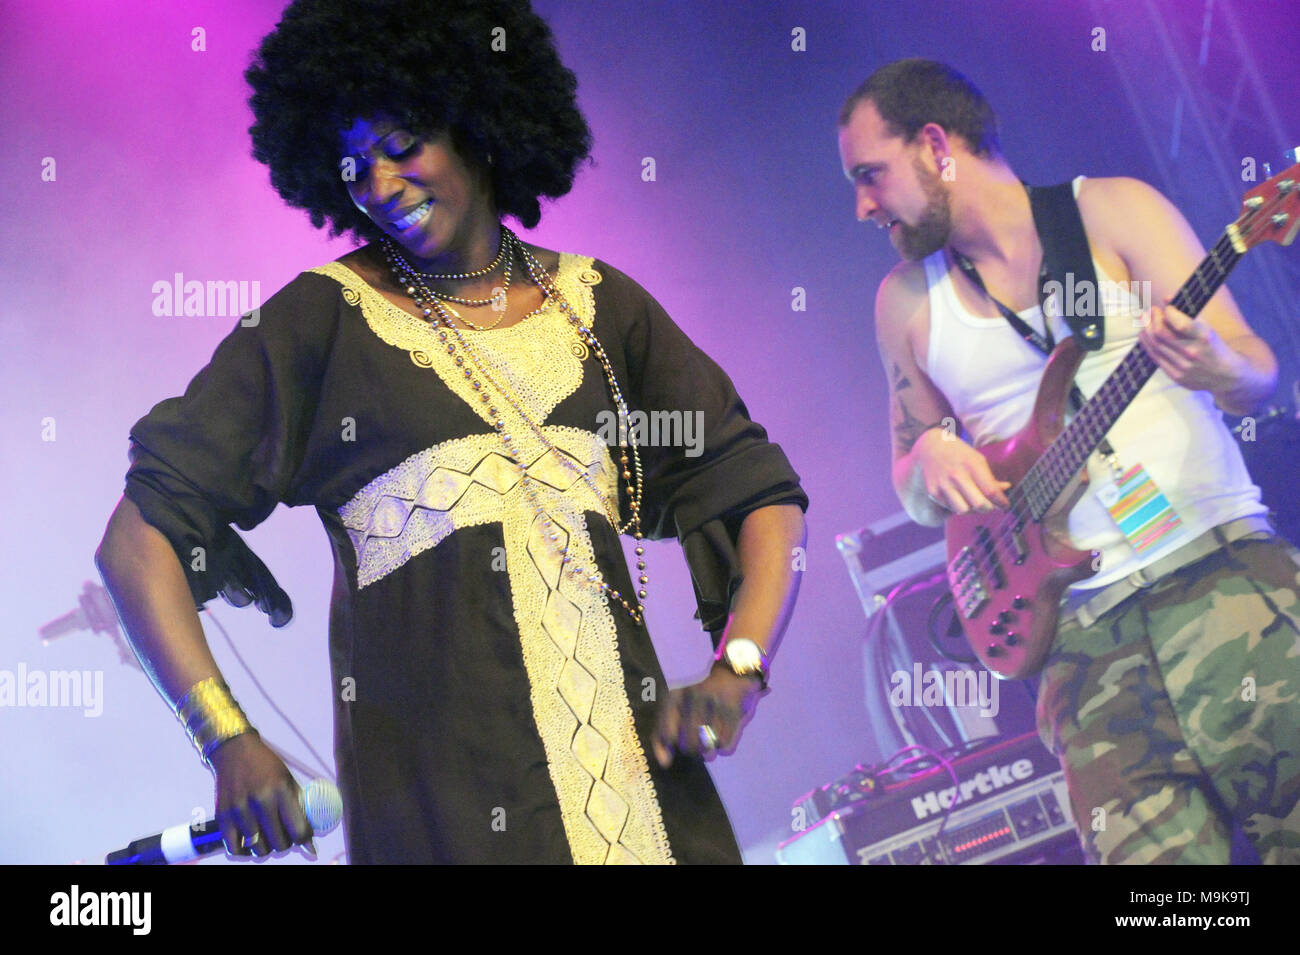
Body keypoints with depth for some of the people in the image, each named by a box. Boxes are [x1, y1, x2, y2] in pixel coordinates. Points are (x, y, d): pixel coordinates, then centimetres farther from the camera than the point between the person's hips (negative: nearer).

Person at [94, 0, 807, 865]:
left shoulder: (599, 304, 9)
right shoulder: (324, 319, 0)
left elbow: (765, 495, 10)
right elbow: (139, 536, -3)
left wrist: (739, 671, -7)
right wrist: (230, 743, -13)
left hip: (629, 760, 3)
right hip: (436, 784, -3)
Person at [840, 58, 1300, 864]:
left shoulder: (1112, 210, 5)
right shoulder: (907, 300, 14)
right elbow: (914, 492, 21)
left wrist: (1213, 365, -24)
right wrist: (931, 454, -2)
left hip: (1219, 567, -2)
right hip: (1081, 625, 2)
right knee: (1150, 847, -11)